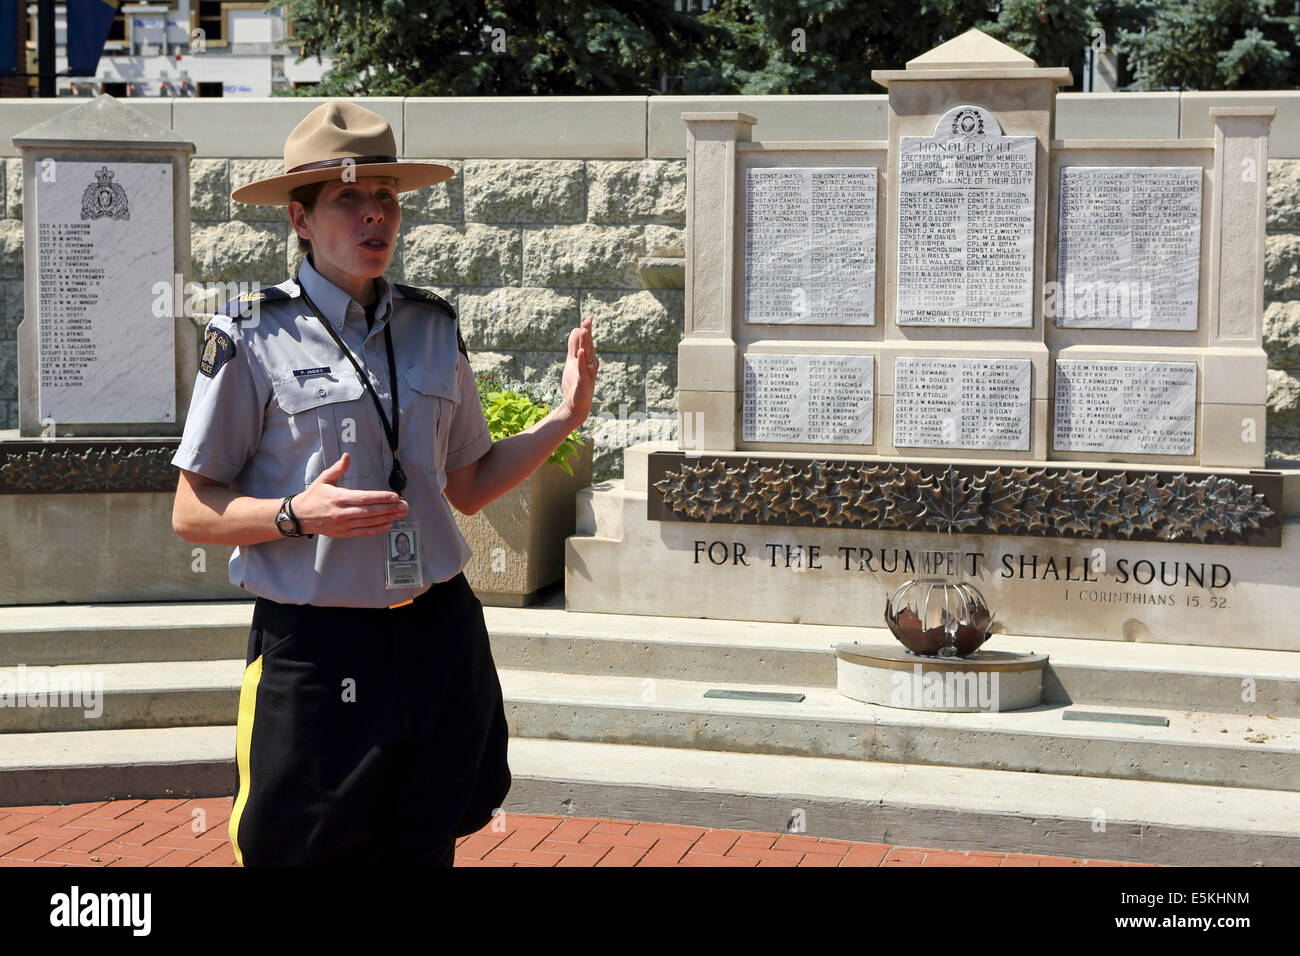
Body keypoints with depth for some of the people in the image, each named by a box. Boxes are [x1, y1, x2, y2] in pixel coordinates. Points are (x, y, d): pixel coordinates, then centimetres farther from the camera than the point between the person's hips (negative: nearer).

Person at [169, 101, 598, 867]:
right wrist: (299, 513, -19)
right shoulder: (253, 338, -6)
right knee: (310, 854, 3)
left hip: (439, 639, 4)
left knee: (427, 847, 13)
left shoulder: (434, 329, 9)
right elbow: (193, 513, -4)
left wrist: (566, 418, 6)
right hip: (315, 650, -4)